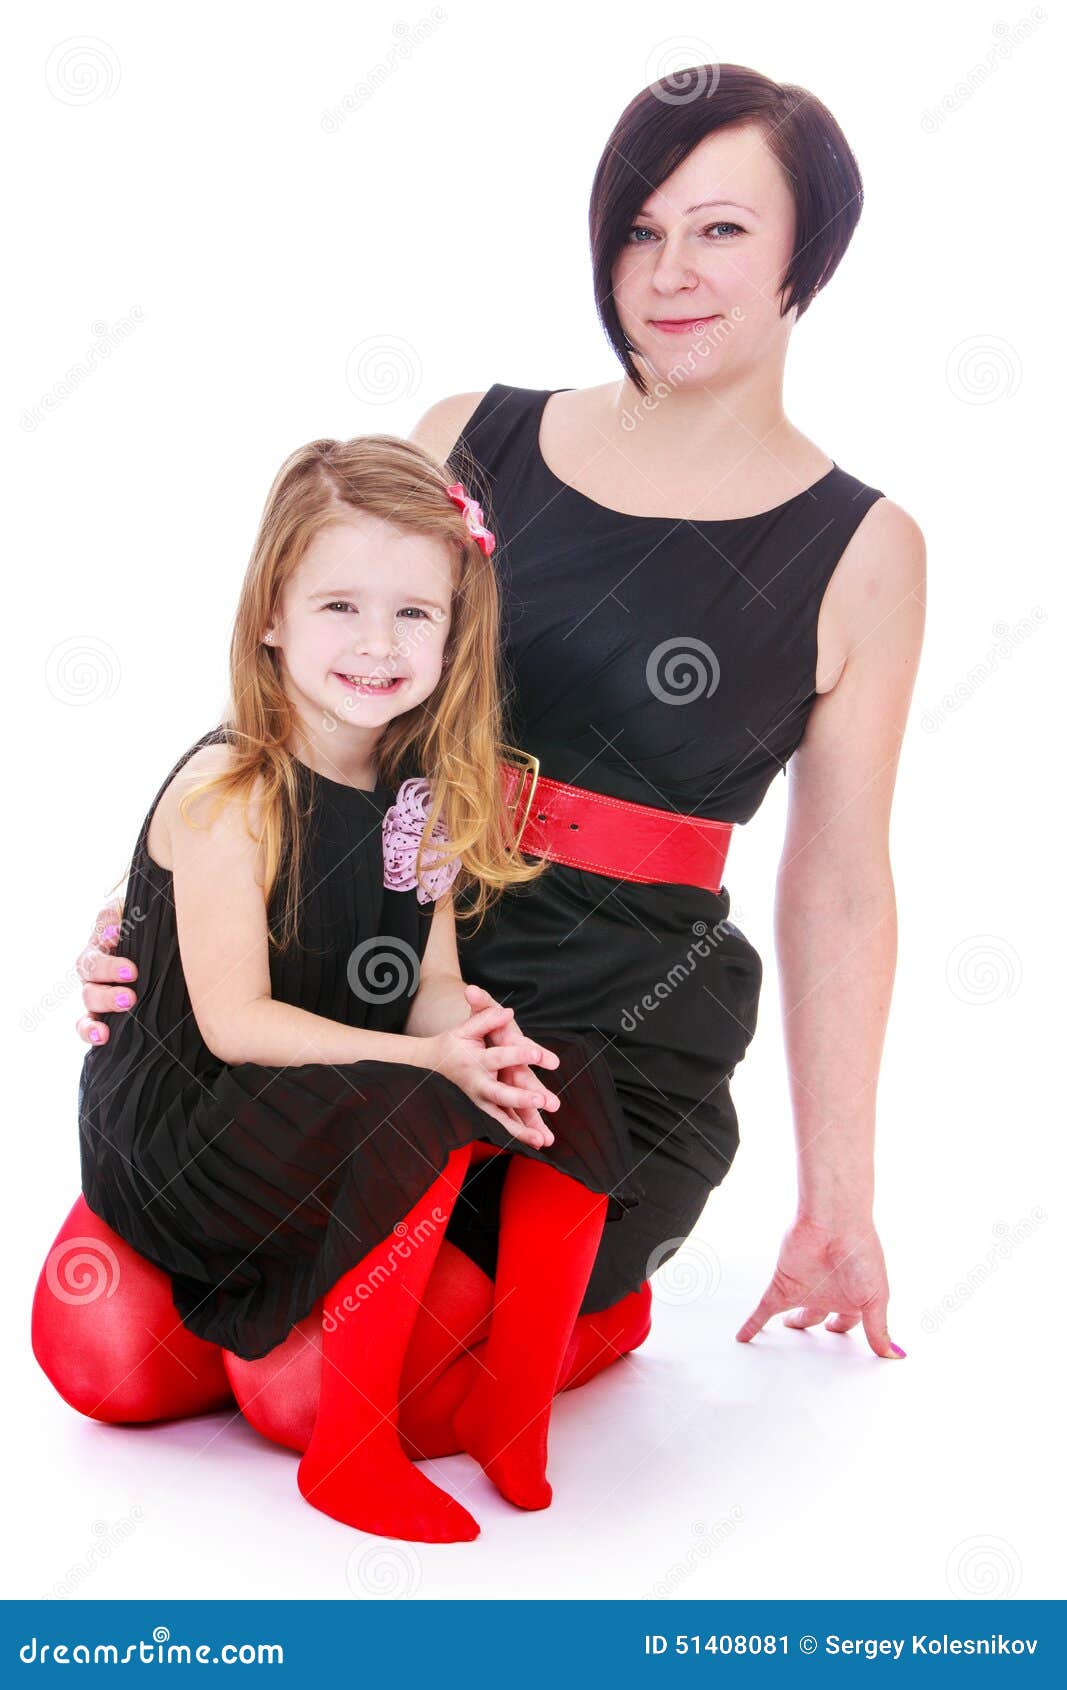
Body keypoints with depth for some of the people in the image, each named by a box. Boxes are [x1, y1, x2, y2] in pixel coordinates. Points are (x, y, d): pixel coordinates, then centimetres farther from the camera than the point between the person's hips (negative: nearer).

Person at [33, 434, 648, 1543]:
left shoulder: (428, 794, 3)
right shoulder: (229, 793, -18)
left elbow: (432, 988, 3)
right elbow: (234, 1022, -19)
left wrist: (474, 1028, -21)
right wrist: (428, 1059, -25)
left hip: (351, 1114, 7)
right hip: (189, 1136, -6)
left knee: (564, 1084, -11)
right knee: (419, 1118, -31)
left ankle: (513, 1408, 0)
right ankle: (351, 1452, -14)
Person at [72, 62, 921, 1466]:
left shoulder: (860, 551, -2)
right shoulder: (470, 441, 5)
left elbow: (837, 890, 2)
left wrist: (839, 1199, 5)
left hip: (611, 1050, -3)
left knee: (310, 1389, -18)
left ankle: (604, 1291, 12)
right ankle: (451, 1240, 21)